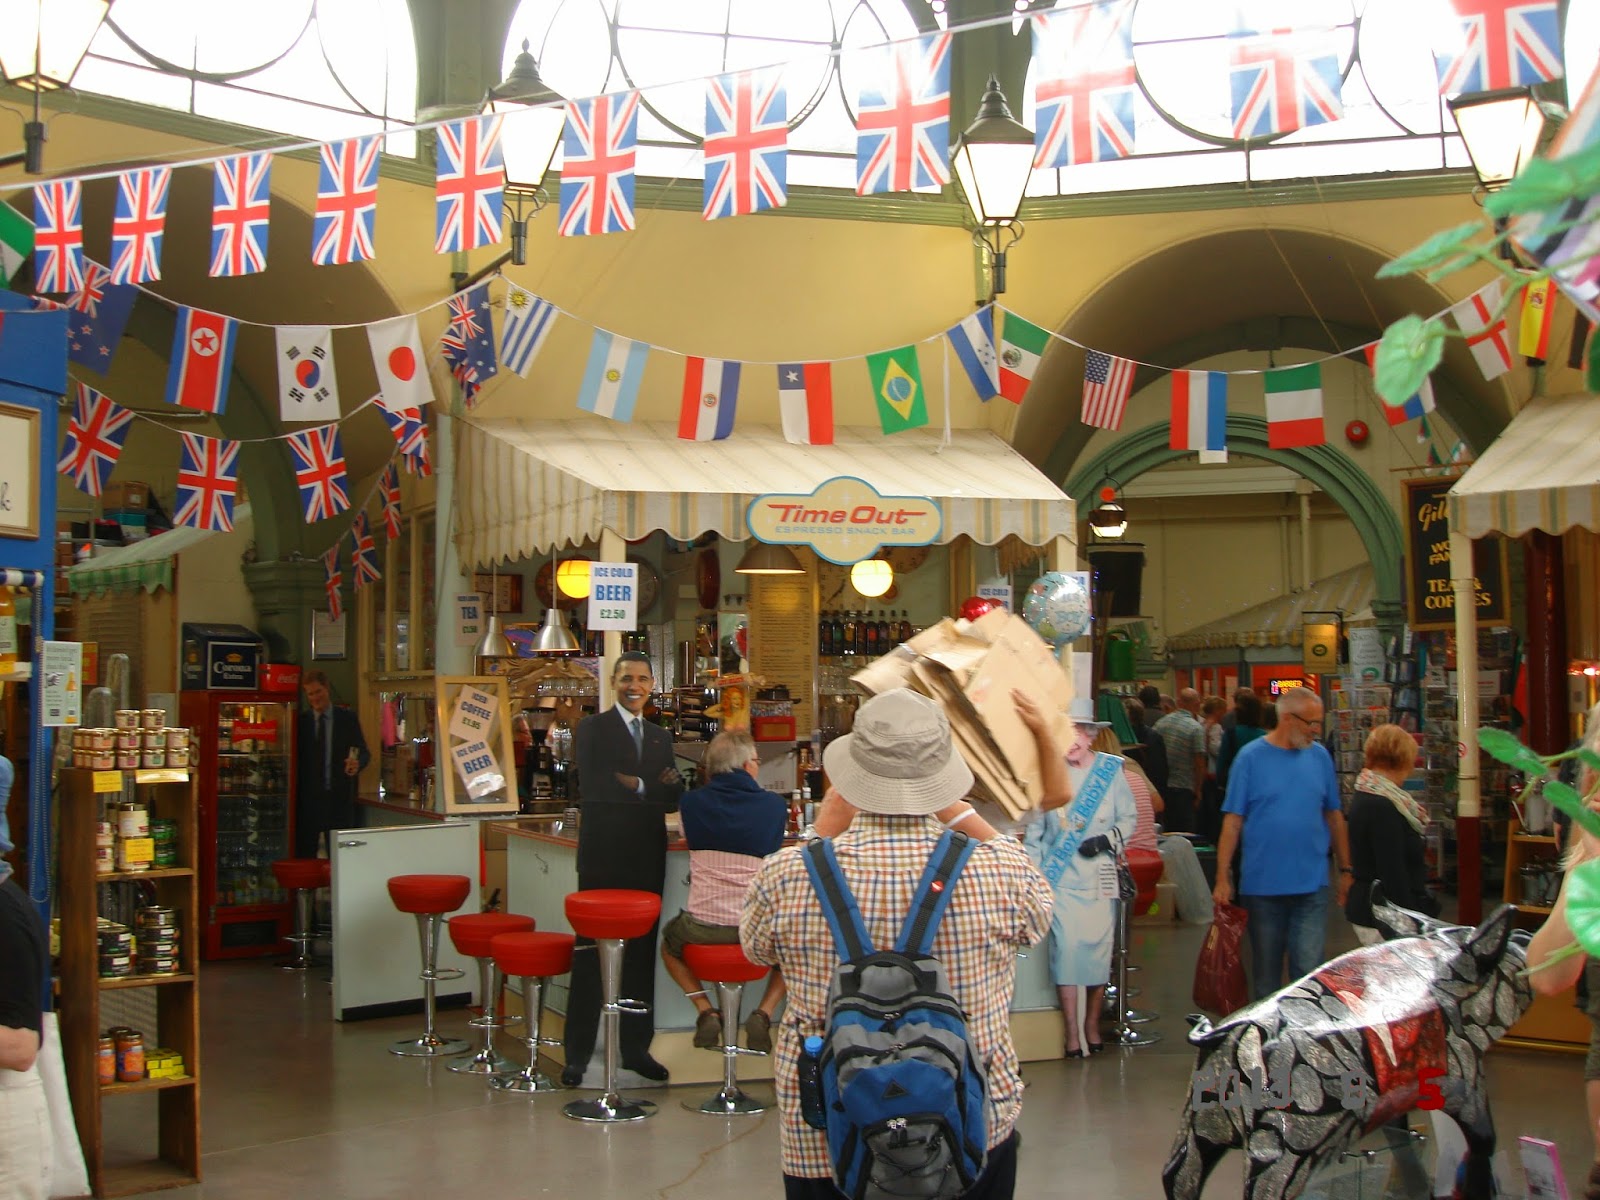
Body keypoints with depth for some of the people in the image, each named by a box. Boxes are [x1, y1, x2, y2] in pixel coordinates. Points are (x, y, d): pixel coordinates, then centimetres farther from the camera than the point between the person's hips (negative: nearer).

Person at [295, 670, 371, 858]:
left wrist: (357, 763, -16)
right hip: (308, 798, 1)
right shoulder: (301, 721, 8)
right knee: (305, 853, 1)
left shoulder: (348, 718, 7)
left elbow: (364, 752, 7)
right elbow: (297, 757, 8)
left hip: (339, 797, -1)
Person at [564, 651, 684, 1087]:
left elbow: (672, 799, 9)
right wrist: (648, 787, -12)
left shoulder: (660, 737, 17)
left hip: (647, 858, 5)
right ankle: (577, 1055, 3)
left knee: (642, 953, 8)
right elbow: (593, 787, -15)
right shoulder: (592, 728, 0)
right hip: (604, 856, -5)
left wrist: (631, 783, -11)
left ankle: (636, 1048, 17)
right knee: (592, 953, -3)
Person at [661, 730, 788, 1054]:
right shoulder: (775, 805, -4)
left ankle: (705, 1011, 16)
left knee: (669, 940, 35)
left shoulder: (691, 802, -2)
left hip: (702, 926, 0)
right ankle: (764, 1014, 11)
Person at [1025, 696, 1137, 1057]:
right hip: (1059, 876, 0)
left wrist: (1107, 840, -9)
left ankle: (1092, 1024, 22)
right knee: (1065, 946, -9)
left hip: (1098, 876, 0)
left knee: (1098, 949, 2)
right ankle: (1071, 1031, 2)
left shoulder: (1111, 770, 2)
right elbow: (1035, 829, 9)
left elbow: (1129, 818, 9)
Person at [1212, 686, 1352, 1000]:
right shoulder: (1251, 757, -4)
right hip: (1262, 886, -1)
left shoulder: (1319, 756, 5)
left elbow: (1334, 816, 13)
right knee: (1266, 971, 11)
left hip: (1311, 884, 2)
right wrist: (1222, 879, -8)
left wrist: (1345, 869, 12)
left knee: (1308, 968, -5)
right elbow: (1233, 822, -4)